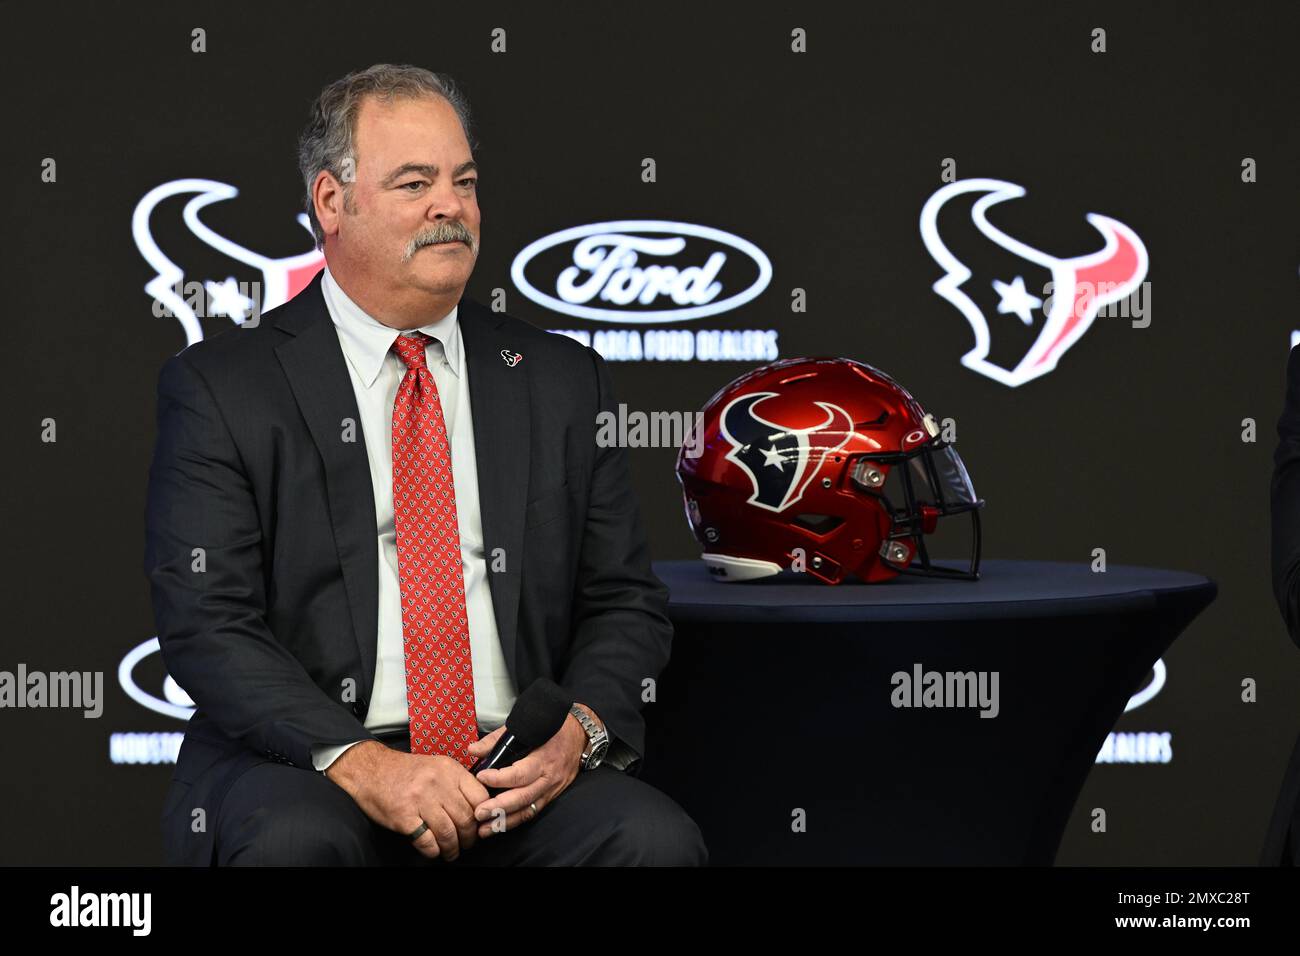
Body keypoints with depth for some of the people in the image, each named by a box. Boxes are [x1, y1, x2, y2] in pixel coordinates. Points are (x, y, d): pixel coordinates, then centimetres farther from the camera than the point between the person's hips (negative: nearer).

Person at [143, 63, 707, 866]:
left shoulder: (563, 380, 15)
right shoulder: (219, 387, 5)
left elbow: (626, 600, 14)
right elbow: (206, 623, -5)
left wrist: (578, 726, -9)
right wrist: (357, 762, -20)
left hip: (524, 771, 2)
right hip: (302, 772, -2)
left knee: (656, 837, -28)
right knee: (294, 842, -36)